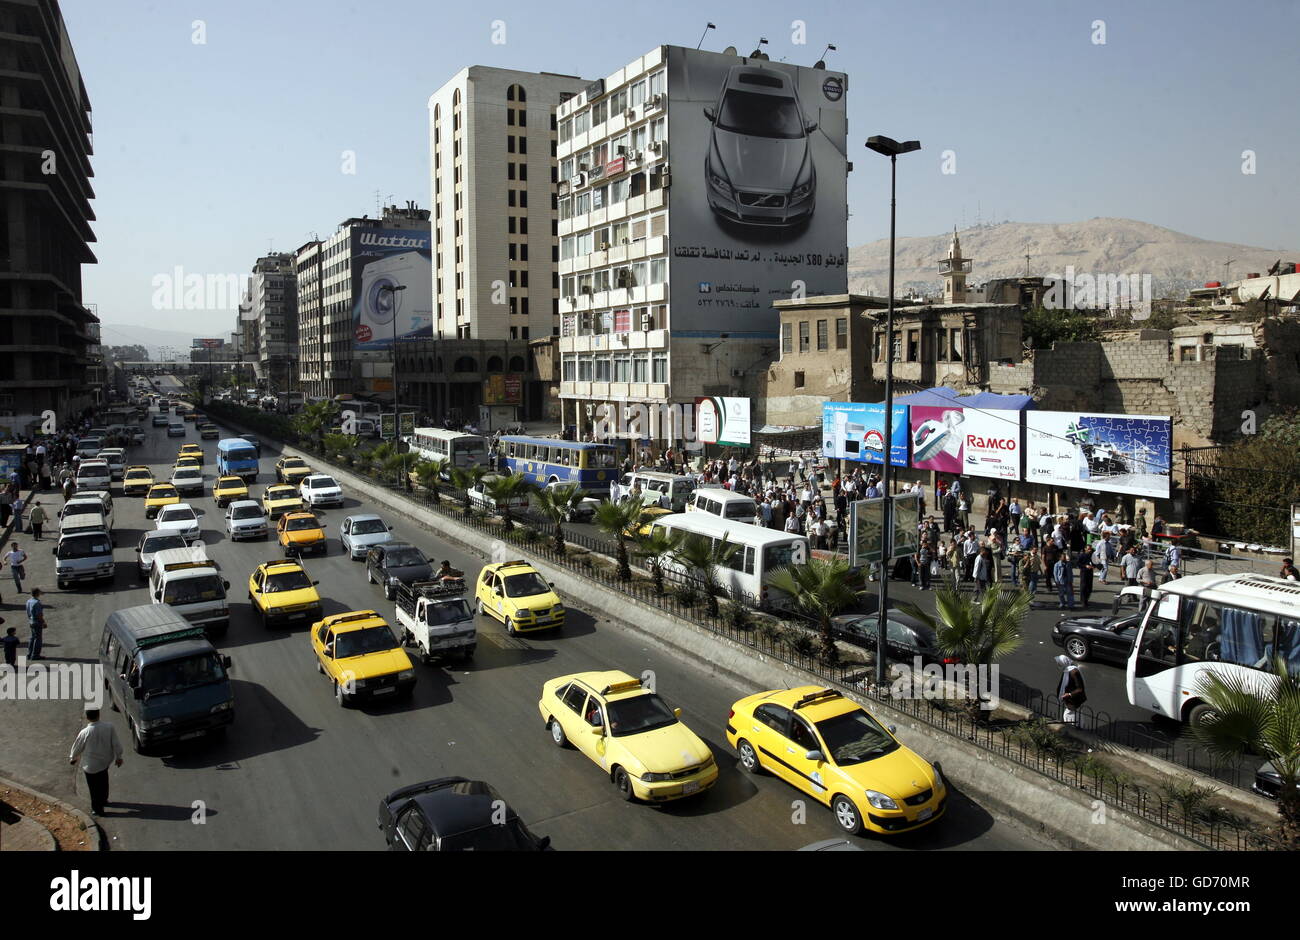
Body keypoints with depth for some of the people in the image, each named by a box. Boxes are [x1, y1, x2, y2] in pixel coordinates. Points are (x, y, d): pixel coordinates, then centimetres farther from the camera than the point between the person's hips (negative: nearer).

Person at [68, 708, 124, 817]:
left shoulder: (85, 733, -26)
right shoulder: (109, 727, -18)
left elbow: (77, 747, -7)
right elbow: (116, 744, -9)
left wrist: (72, 758, 14)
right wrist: (118, 757, 6)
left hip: (91, 765, -4)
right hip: (106, 761, 4)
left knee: (94, 787, 14)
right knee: (103, 782, 28)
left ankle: (97, 809, 28)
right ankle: (104, 799, 49)